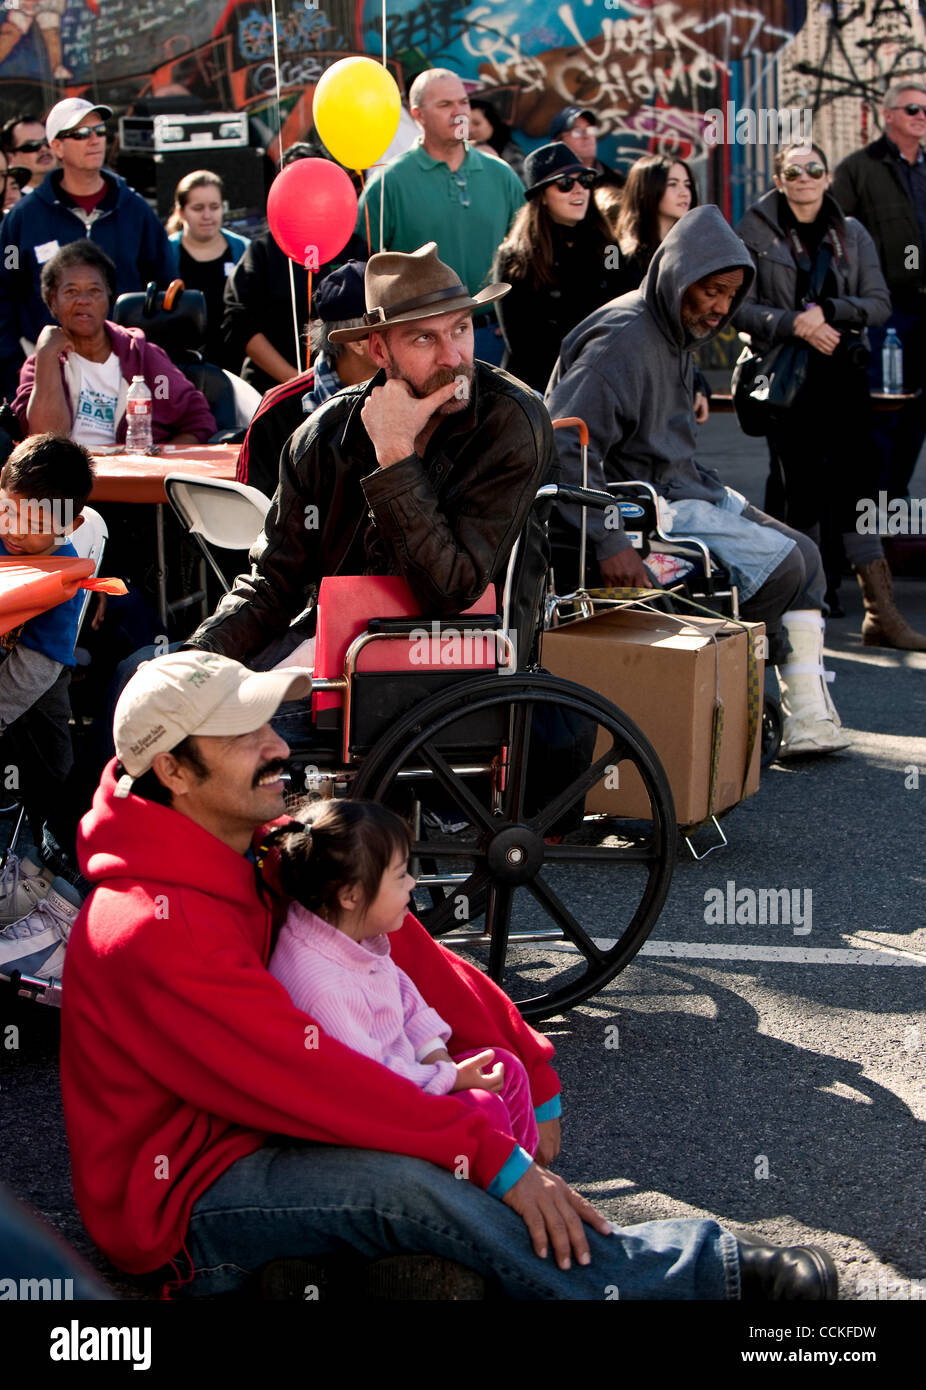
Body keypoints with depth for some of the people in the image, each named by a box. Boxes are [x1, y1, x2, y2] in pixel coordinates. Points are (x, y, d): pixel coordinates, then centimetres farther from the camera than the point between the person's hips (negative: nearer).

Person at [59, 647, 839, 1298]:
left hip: (256, 1130, 9)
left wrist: (531, 1073, 0)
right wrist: (495, 1158, -29)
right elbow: (313, 1079, -31)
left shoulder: (272, 848, 0)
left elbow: (402, 950, 4)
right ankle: (702, 1276, -23)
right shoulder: (154, 928, -28)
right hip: (182, 1206, -9)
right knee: (404, 1179, -30)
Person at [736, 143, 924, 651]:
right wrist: (796, 324, -15)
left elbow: (879, 302, 4)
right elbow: (739, 306, -3)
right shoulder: (754, 232, 2)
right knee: (802, 488, -2)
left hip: (843, 371, 2)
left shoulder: (851, 234, 11)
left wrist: (827, 311, -12)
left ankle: (880, 613, -7)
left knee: (858, 481, -6)